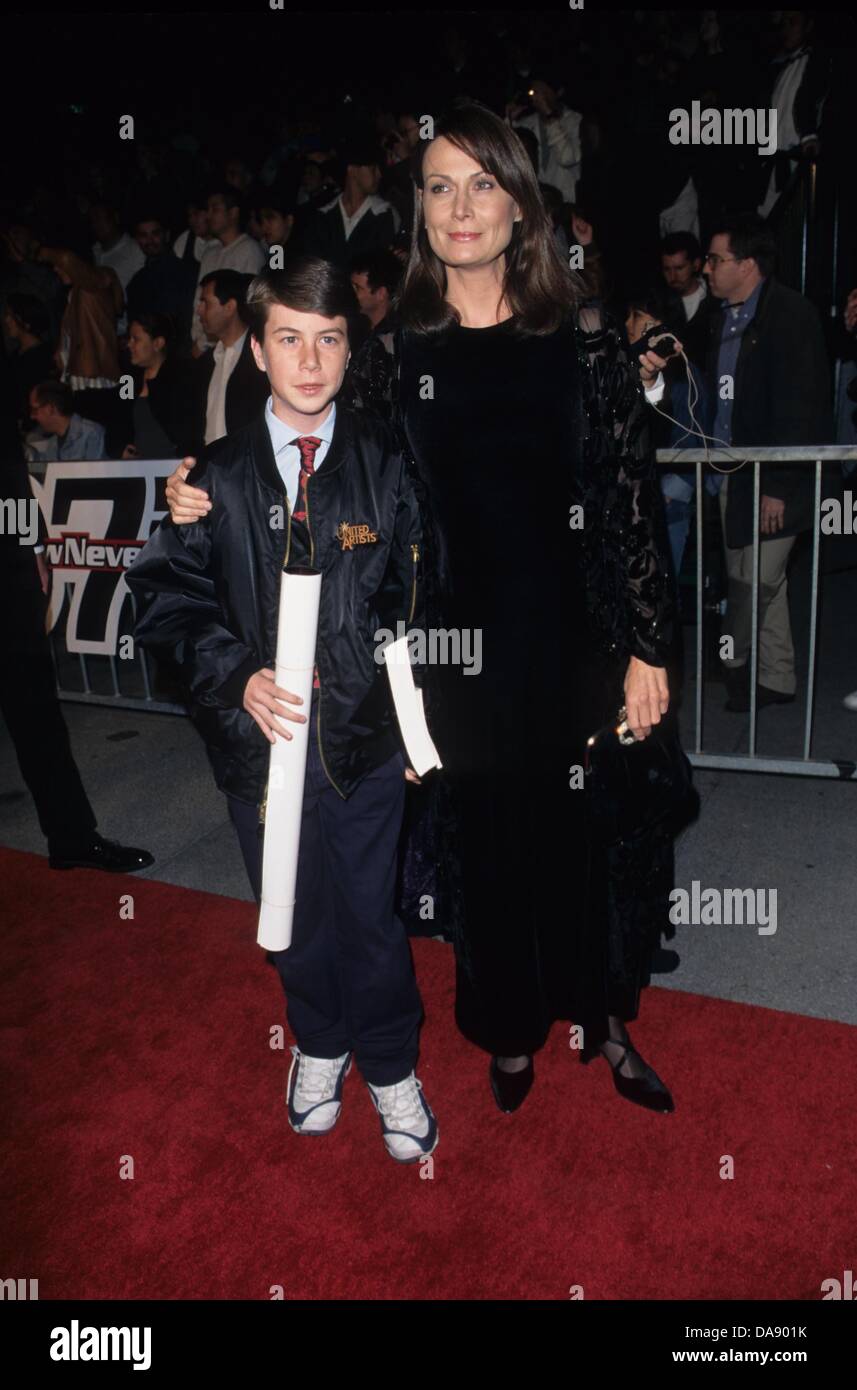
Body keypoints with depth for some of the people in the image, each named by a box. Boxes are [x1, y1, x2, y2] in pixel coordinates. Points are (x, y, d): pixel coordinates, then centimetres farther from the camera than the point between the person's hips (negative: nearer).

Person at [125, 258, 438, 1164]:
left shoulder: (386, 463, -1)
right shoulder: (216, 475, 0)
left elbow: (415, 601, 1)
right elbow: (166, 595, -1)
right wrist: (237, 677, -16)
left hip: (363, 734, -1)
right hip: (260, 734, 1)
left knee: (370, 913, 10)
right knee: (295, 913, 18)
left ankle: (390, 1066, 36)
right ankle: (318, 1044, 45)